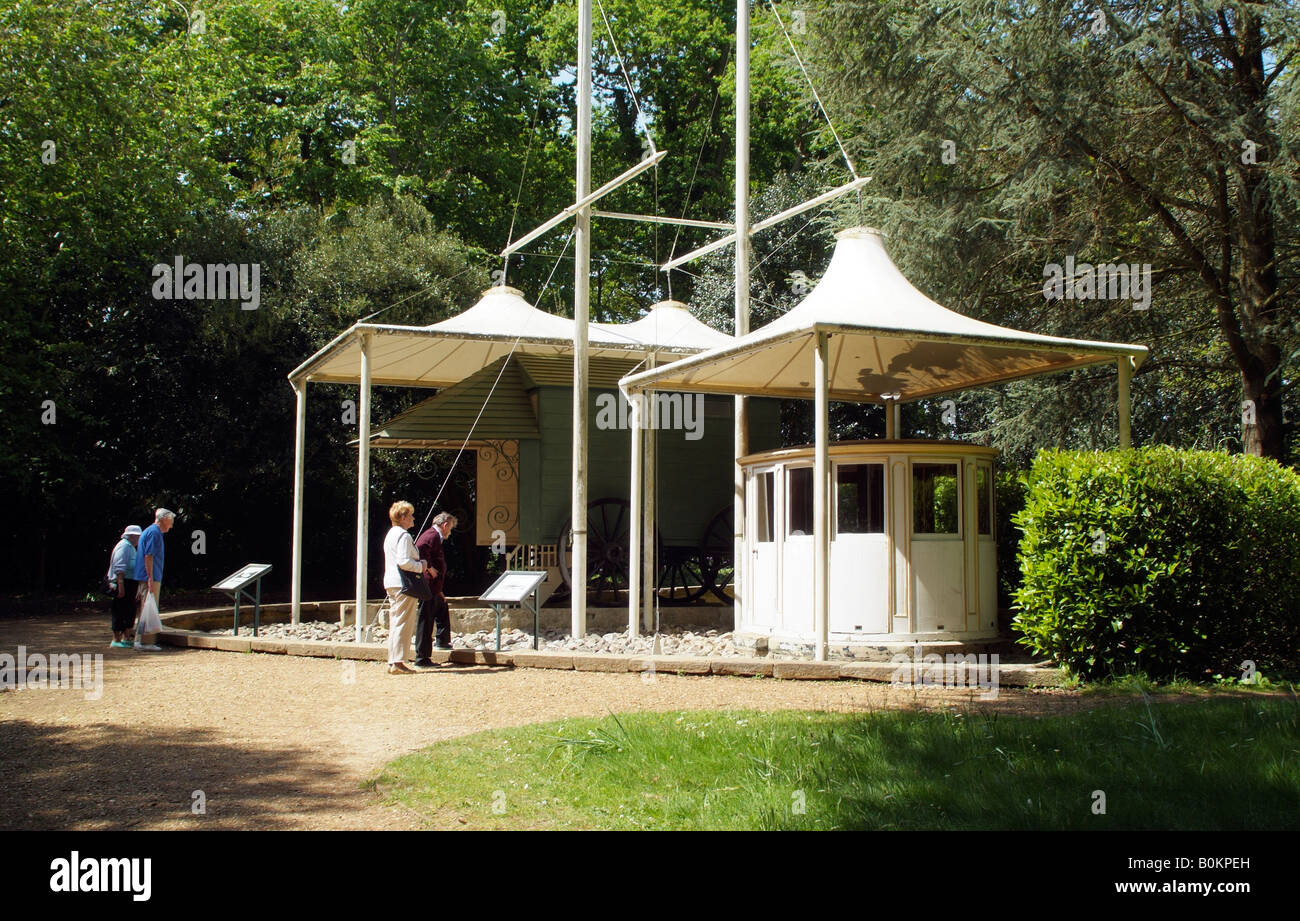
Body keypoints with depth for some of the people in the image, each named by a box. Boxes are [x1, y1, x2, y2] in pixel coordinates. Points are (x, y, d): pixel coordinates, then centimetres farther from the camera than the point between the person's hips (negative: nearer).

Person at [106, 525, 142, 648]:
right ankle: (116, 640, -5)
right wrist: (120, 586, -25)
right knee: (121, 612, -8)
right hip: (123, 583, -10)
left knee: (130, 611, 13)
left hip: (130, 585, 11)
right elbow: (119, 568, -19)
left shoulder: (131, 547, 20)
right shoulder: (124, 546, -12)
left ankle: (126, 638, 19)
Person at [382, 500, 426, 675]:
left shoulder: (391, 533, 18)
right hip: (403, 584, -10)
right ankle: (398, 662, -9)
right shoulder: (403, 535, -14)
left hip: (392, 583, 10)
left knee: (395, 623, 12)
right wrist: (421, 566, -8)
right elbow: (404, 561, -23)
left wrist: (421, 562, 15)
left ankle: (393, 662, 15)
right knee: (403, 623, -8)